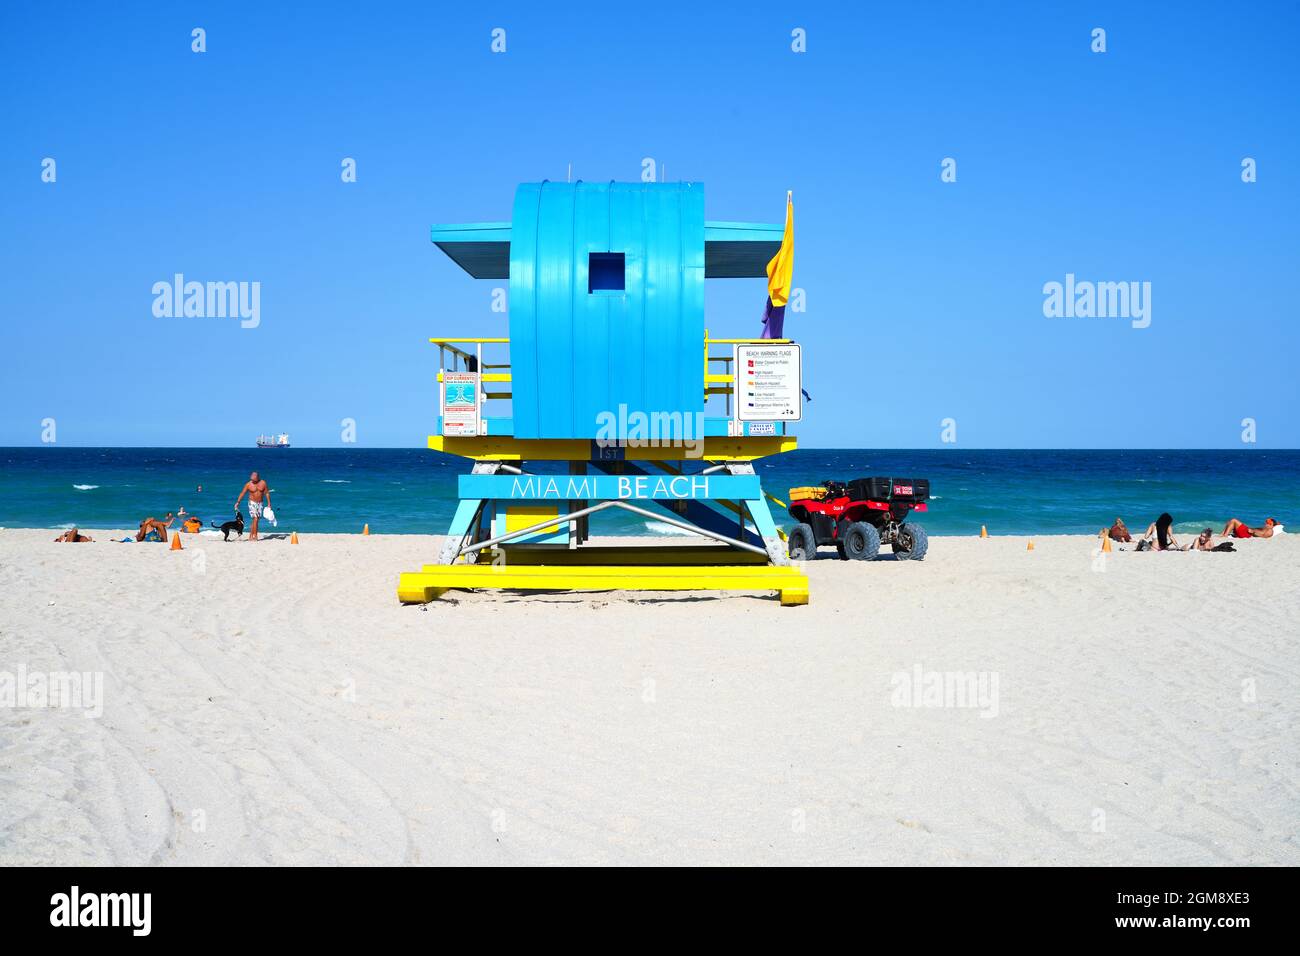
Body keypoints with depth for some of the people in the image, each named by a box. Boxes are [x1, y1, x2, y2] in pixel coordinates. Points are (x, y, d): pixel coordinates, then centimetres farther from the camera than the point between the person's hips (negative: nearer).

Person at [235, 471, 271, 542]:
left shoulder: (263, 483, -2)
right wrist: (237, 502, -14)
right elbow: (242, 493, -7)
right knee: (255, 519, -15)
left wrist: (269, 503, 0)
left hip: (260, 503, 3)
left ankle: (250, 536, 12)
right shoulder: (248, 484, -8)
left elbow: (267, 493, 3)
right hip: (252, 503, -3)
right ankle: (255, 535, -14)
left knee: (256, 520, 5)